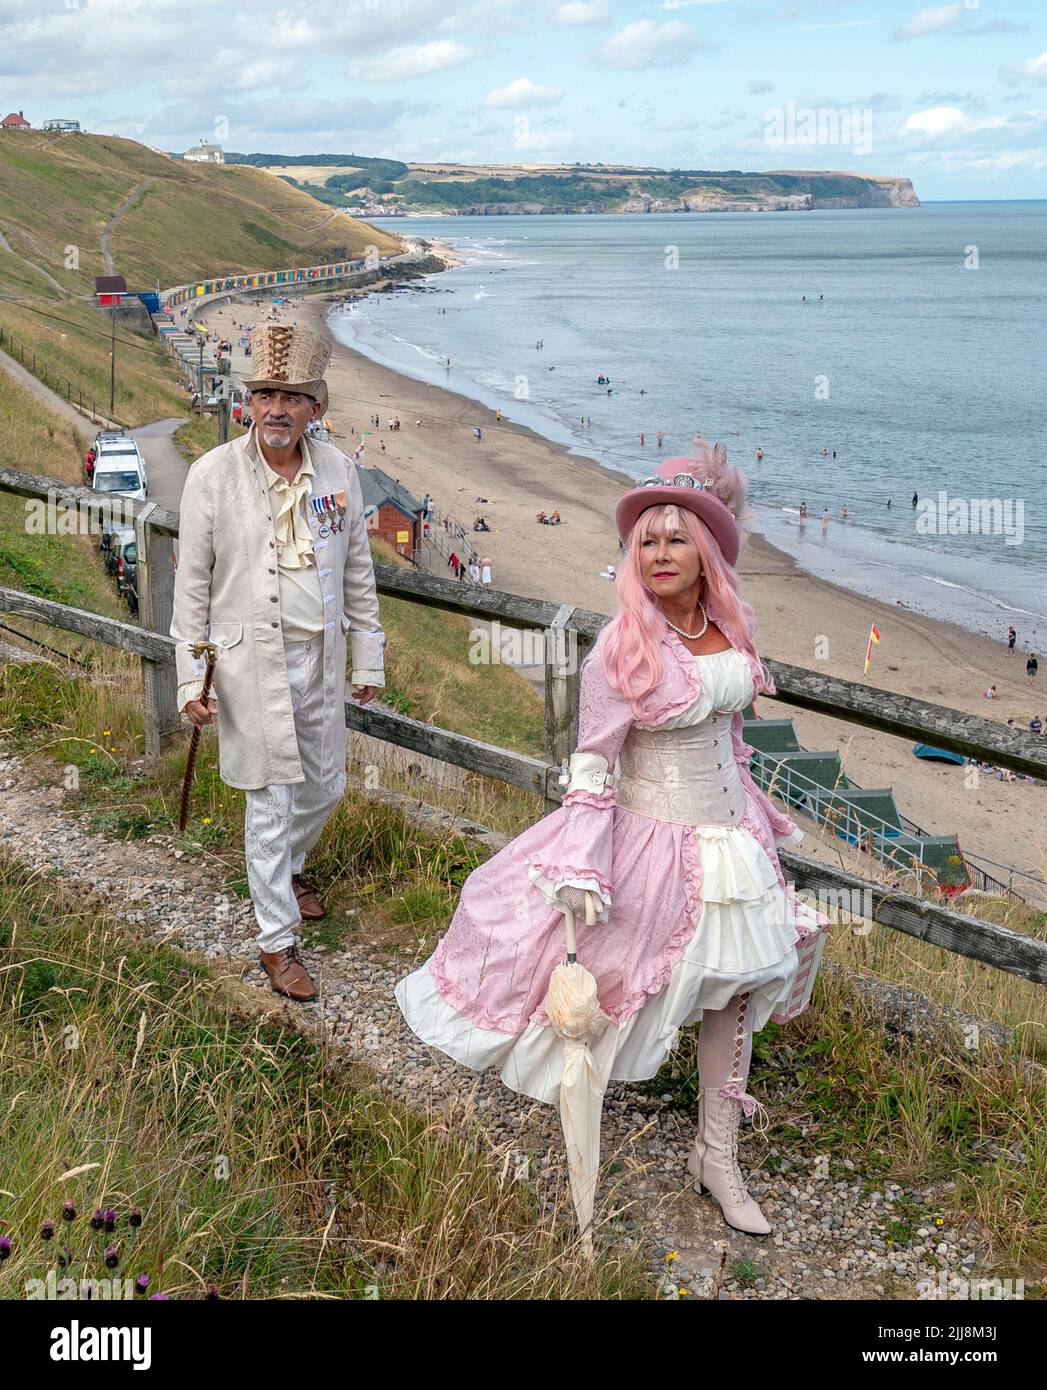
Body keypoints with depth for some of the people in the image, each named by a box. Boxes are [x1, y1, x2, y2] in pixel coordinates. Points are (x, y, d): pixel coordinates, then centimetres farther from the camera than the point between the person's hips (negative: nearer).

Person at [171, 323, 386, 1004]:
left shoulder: (338, 470, -1)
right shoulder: (213, 474, -10)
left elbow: (358, 572, 7)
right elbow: (192, 583, -6)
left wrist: (369, 658, 10)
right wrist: (191, 678, -7)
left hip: (320, 657, 4)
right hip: (250, 660, -4)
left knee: (325, 786, 16)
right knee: (272, 799, 2)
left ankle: (285, 869, 48)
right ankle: (277, 939, 17)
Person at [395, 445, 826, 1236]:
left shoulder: (731, 630, -1)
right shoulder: (622, 649, -18)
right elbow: (592, 765, -16)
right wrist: (581, 872, -20)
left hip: (730, 837, 6)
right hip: (652, 840, -6)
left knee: (739, 990, 12)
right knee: (594, 975, 7)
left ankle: (718, 1159, 27)